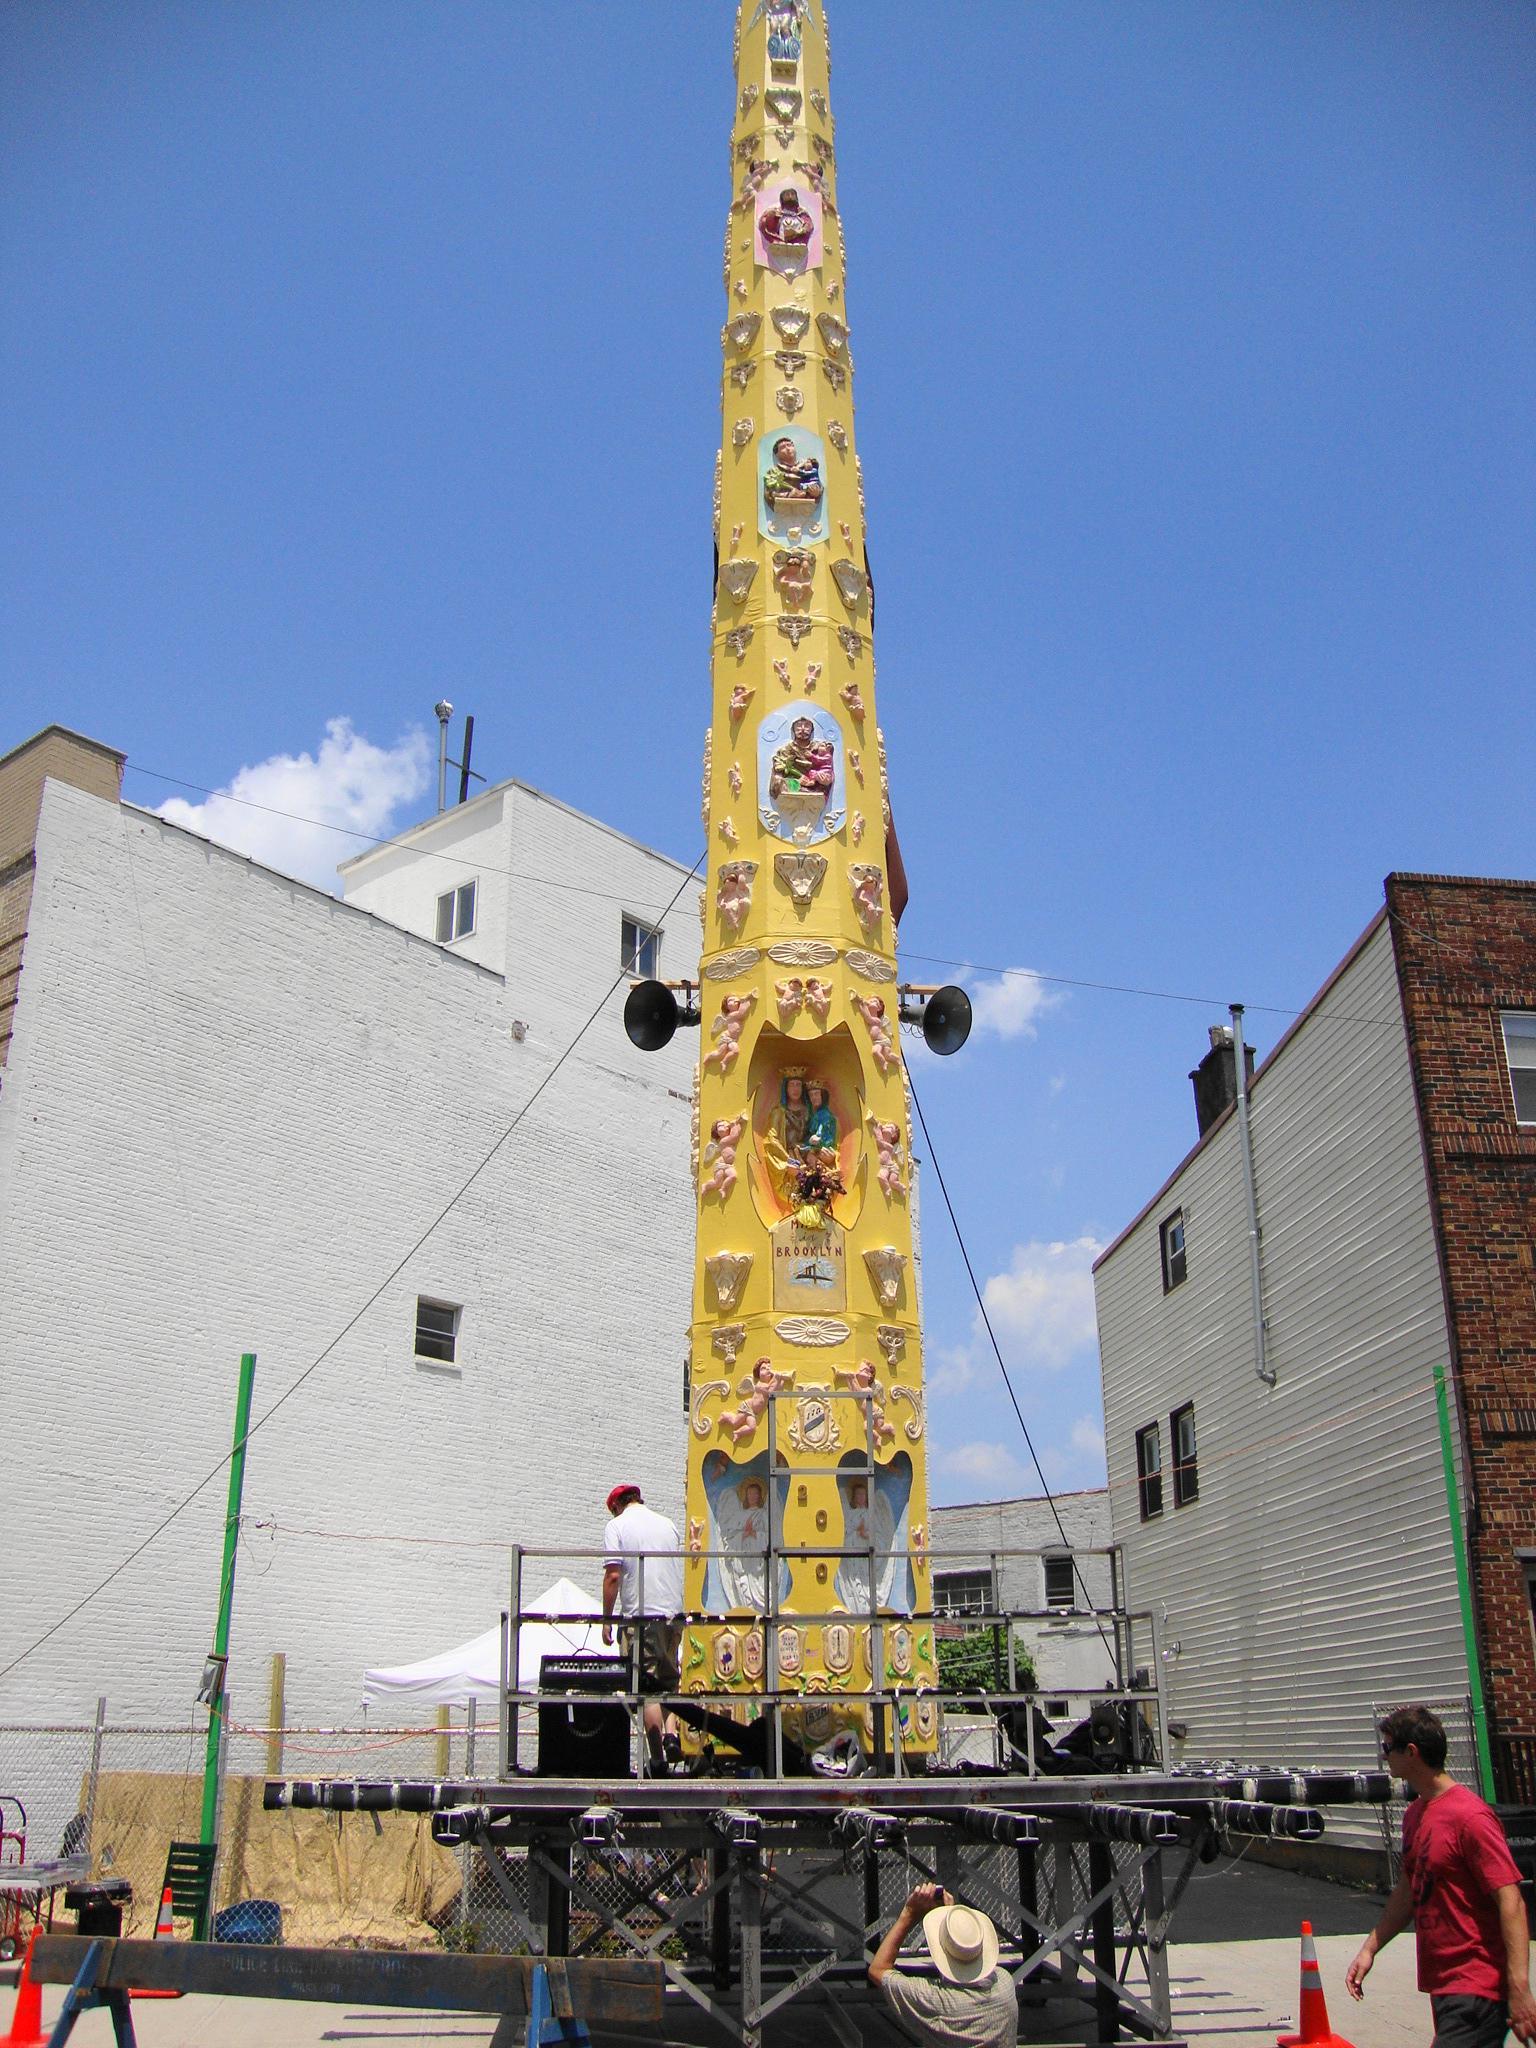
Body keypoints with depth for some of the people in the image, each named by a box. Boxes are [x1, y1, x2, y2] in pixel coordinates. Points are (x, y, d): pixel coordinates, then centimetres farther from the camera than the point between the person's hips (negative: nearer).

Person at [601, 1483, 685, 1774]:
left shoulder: (617, 1525, 1)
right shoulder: (666, 1524, 17)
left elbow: (613, 1575, -8)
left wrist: (607, 1619, -4)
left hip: (641, 1615, -4)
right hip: (675, 1613, 4)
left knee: (648, 1688, -2)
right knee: (669, 1680, 14)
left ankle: (658, 1761, -3)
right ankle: (672, 1734, -6)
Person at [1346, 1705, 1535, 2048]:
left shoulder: (1469, 1817, -18)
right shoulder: (1415, 1814, 11)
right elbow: (1408, 1891, 20)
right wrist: (1369, 1949, 16)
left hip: (1475, 1989, -9)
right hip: (1442, 1983, 9)